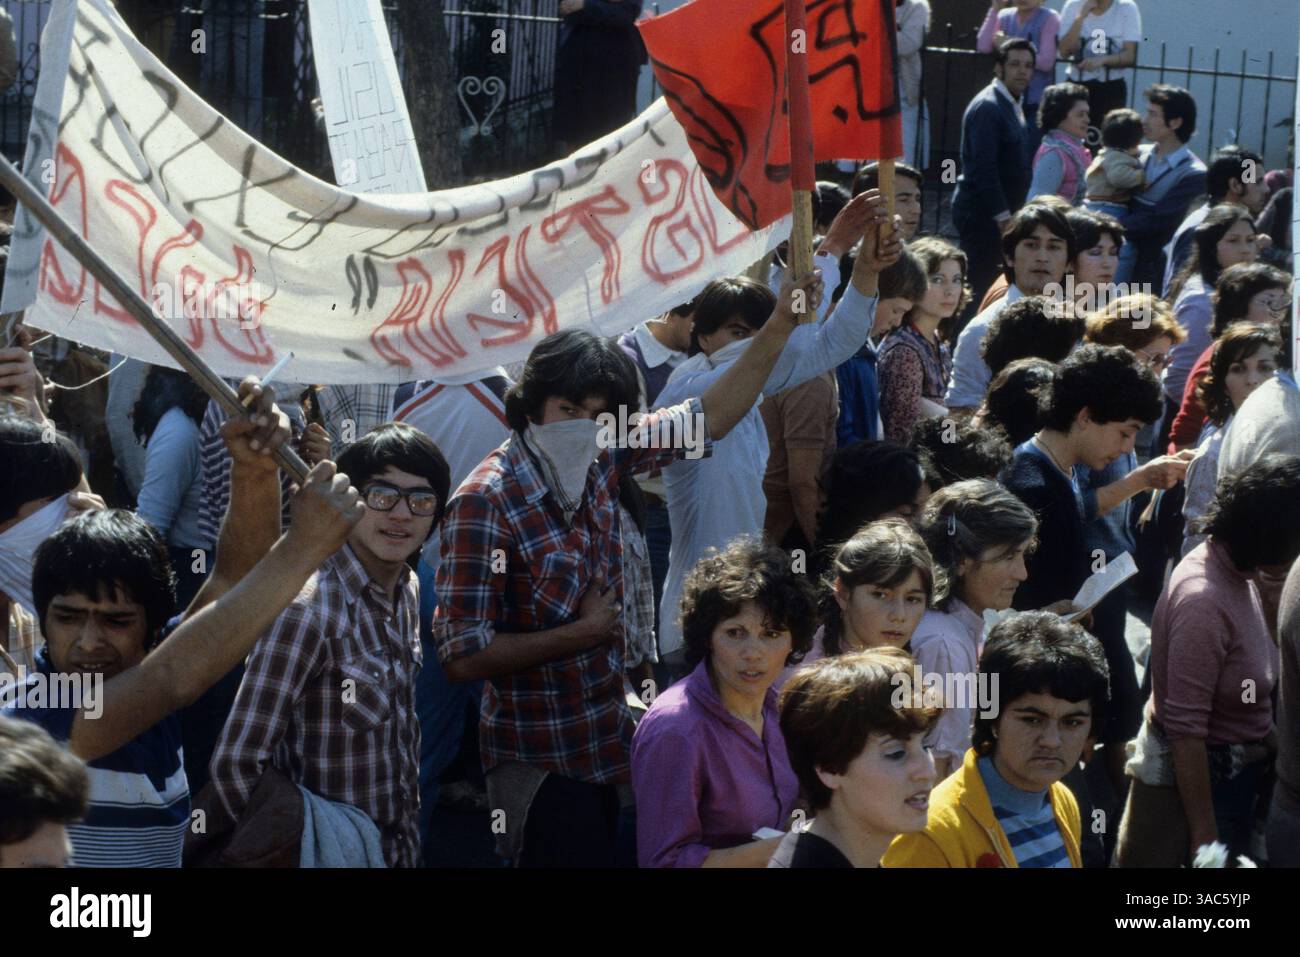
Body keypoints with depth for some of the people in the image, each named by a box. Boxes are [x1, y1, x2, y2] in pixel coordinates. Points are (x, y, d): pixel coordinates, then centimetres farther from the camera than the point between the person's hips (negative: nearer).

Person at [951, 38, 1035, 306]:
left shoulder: (1012, 104, 15)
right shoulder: (987, 107, -15)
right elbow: (983, 168, -20)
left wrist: (1011, 213, 16)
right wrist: (1003, 216, -21)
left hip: (1002, 211, 9)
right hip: (983, 213, -9)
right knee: (984, 289, -9)